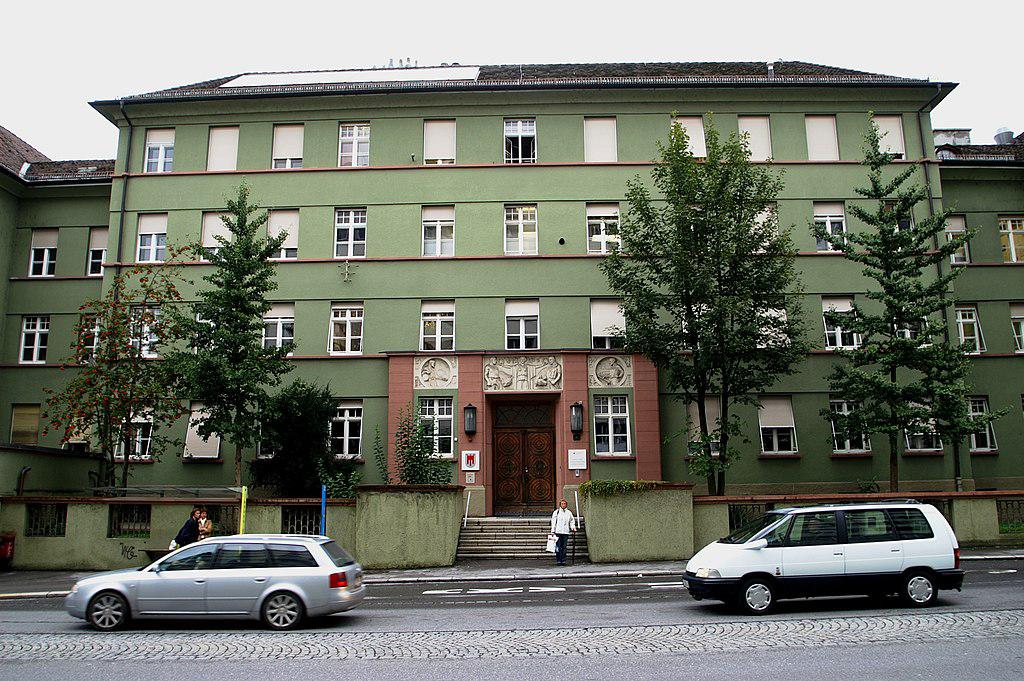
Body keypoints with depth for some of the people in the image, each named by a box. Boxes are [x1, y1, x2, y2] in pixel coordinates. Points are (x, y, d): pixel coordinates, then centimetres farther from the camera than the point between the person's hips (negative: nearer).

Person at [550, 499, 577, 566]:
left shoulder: (569, 512, 12)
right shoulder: (556, 512, 5)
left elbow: (572, 521, 20)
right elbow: (553, 522, 4)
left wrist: (573, 527, 2)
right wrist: (553, 531, -1)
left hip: (566, 532, 2)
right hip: (558, 532, -2)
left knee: (564, 547, 2)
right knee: (558, 547, -5)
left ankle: (563, 560, 8)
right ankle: (558, 560, 0)